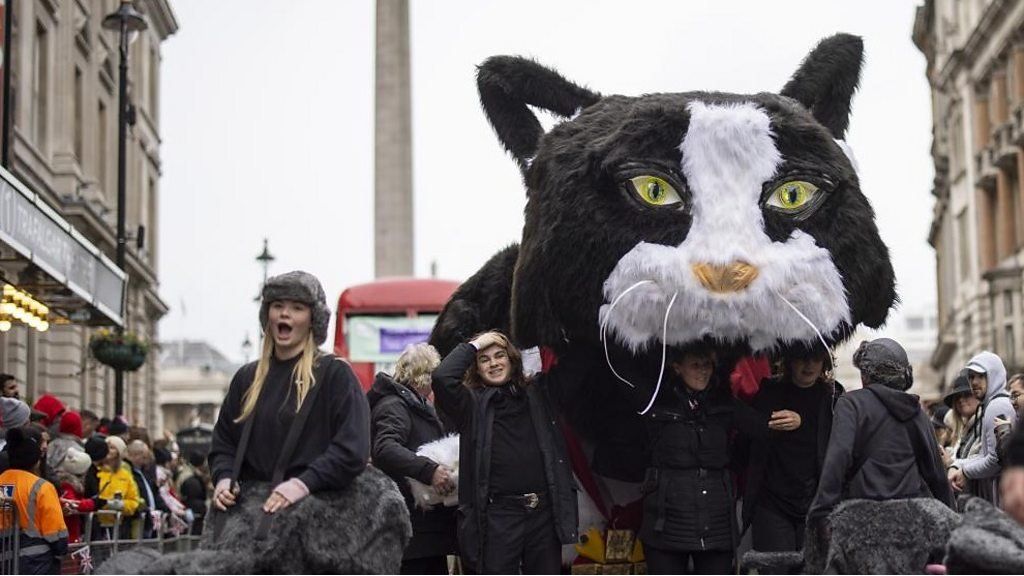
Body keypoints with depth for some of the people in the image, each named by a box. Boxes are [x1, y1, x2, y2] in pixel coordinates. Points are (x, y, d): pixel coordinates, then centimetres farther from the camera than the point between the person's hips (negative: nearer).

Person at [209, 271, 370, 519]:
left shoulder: (335, 374, 0)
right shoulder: (247, 377, 17)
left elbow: (353, 448, -10)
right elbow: (223, 441, 21)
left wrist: (306, 482, -21)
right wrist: (224, 477, 0)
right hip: (253, 508, 5)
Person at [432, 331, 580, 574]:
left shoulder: (538, 392, 15)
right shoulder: (471, 403, 4)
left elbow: (576, 364, 14)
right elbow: (442, 378, -14)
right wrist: (473, 346, -3)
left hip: (544, 510, 3)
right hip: (498, 513, -3)